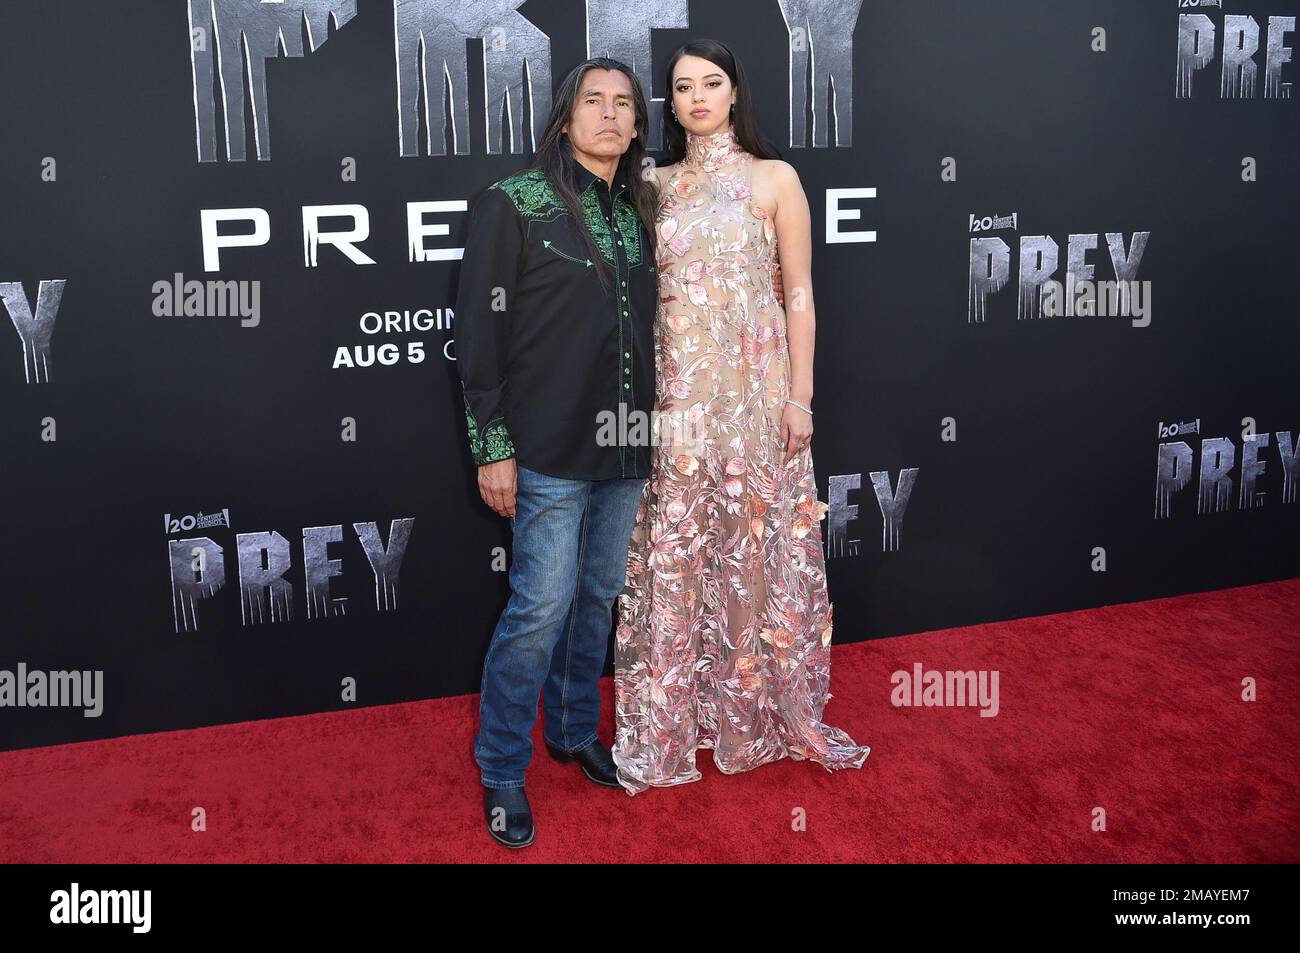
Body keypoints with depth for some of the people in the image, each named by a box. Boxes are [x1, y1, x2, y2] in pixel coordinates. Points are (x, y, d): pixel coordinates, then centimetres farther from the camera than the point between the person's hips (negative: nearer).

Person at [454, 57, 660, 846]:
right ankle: (502, 771, 15)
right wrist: (493, 447, -11)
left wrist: (651, 425, 11)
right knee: (541, 609, -4)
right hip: (551, 452, -6)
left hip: (624, 448, 6)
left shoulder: (637, 210, 10)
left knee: (599, 598, 15)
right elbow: (479, 334, -8)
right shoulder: (515, 204, -6)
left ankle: (575, 733, 34)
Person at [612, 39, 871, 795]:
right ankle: (672, 720, 17)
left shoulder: (774, 178, 3)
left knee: (759, 548, 4)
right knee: (673, 554, 4)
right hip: (678, 393, 2)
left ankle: (766, 710, 21)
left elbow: (799, 293, -1)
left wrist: (800, 396, -8)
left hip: (755, 391, -2)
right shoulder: (658, 183, 11)